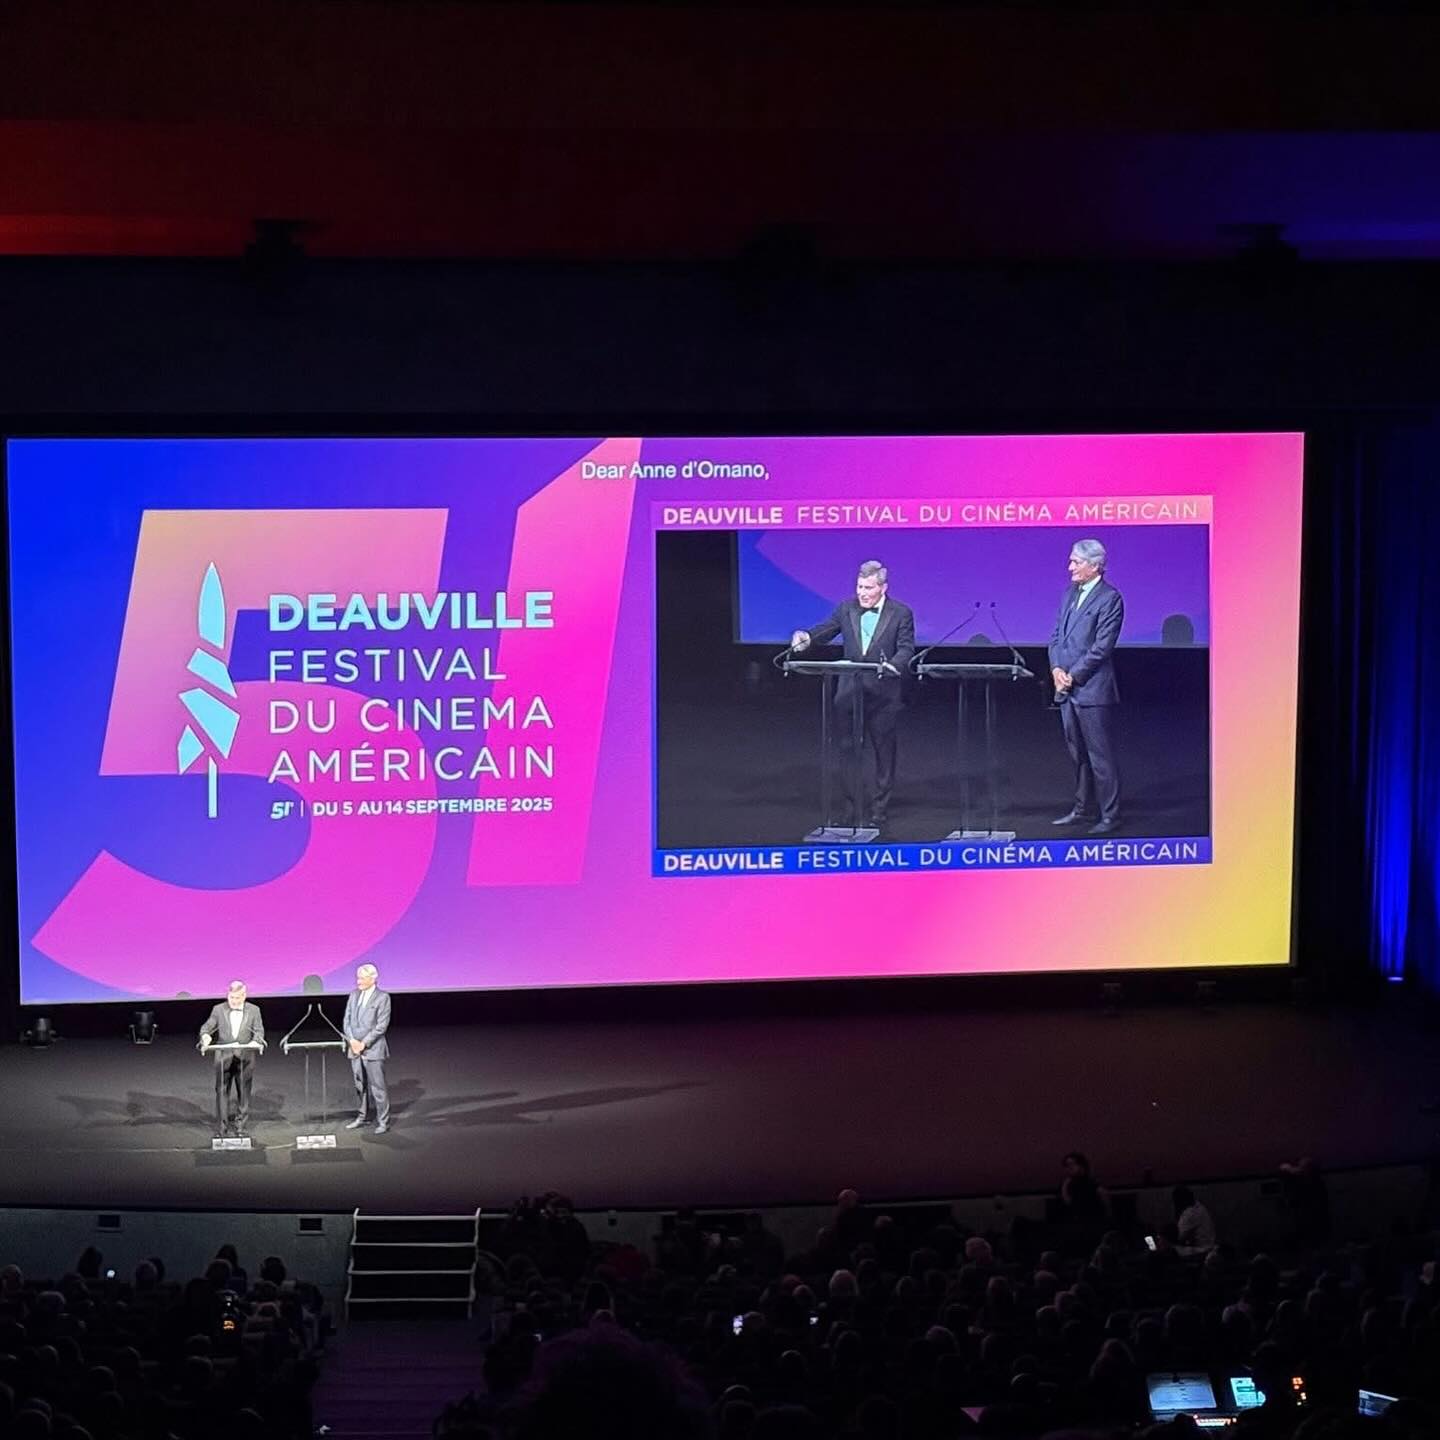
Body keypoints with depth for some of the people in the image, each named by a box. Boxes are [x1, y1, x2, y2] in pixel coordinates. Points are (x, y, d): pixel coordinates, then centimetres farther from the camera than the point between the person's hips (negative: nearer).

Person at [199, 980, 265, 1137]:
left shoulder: (253, 1011, 5)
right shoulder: (219, 1010, 6)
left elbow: (259, 1031, -2)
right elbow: (207, 1027, 1)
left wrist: (256, 1042, -24)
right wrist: (206, 1037, -22)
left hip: (245, 1058, 0)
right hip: (223, 1058, 0)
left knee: (244, 1093, 5)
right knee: (222, 1092, -1)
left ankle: (241, 1127, 12)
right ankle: (222, 1128, 3)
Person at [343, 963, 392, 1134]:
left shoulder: (382, 998, -7)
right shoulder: (354, 995, 10)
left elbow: (381, 1026, -11)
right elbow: (347, 1019, 10)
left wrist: (364, 1043, -14)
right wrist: (352, 1040, -5)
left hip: (373, 1049, -5)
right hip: (355, 1049, 5)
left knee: (377, 1086, -4)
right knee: (360, 1085, 13)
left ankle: (383, 1121, 1)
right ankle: (362, 1117, 24)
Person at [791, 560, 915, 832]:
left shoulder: (901, 614, -3)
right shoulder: (846, 609, 6)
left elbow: (906, 649, -8)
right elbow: (826, 630, 4)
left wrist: (893, 665, -28)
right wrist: (806, 638, -18)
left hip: (883, 695, -3)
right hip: (850, 694, 3)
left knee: (884, 753, 5)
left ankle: (879, 810, 14)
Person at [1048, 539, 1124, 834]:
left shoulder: (1110, 598, -10)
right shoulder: (1070, 593, 14)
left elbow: (1101, 647, -15)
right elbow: (1057, 635, 16)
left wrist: (1073, 676, -14)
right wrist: (1056, 668, -1)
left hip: (1092, 690, -8)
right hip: (1067, 688, 8)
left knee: (1101, 755, -4)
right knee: (1077, 752, 15)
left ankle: (1110, 815, 1)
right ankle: (1084, 808, 25)